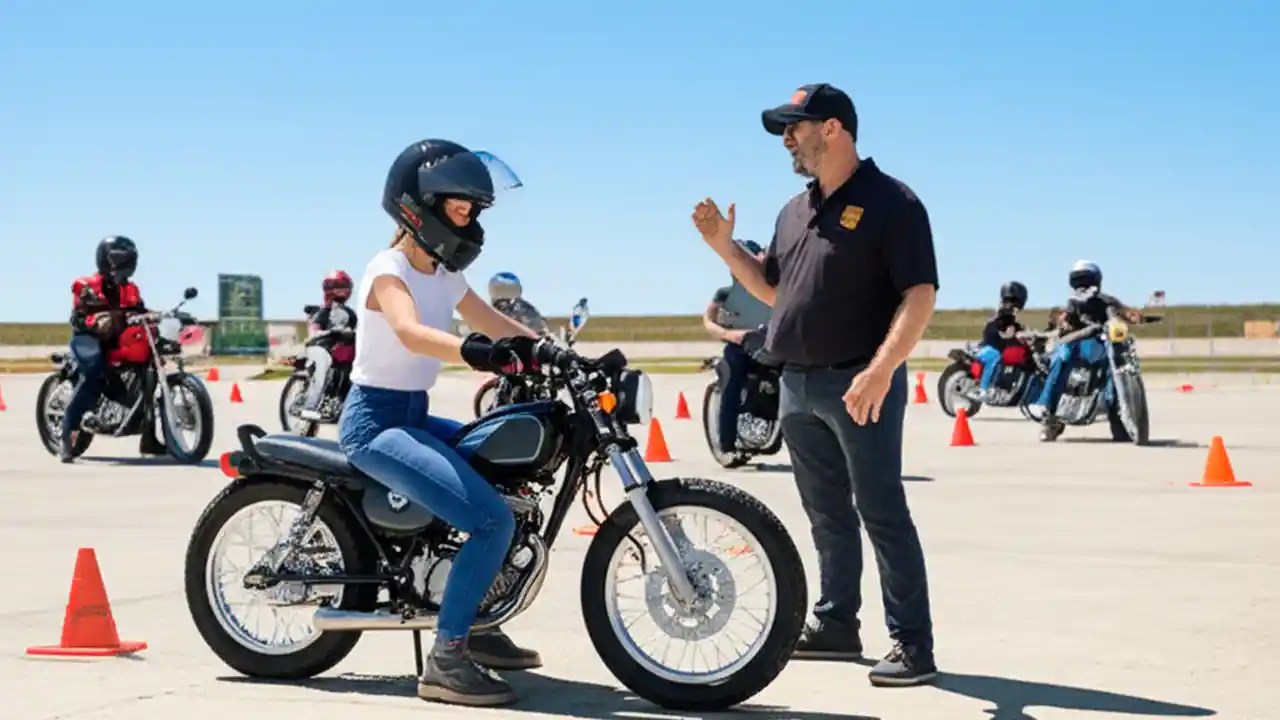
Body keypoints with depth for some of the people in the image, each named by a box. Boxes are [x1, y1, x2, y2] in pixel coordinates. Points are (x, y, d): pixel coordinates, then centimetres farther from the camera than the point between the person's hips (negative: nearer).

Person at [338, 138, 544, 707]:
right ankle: (445, 660, -17)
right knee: (494, 520, -22)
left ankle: (475, 625, 21)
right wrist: (472, 351, -55)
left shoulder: (446, 275, 10)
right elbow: (410, 332, -36)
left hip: (415, 417, 10)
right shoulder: (388, 270, -16)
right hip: (375, 422, -10)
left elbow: (496, 323, 15)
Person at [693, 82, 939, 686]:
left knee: (882, 513, -7)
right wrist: (724, 246, 10)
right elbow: (773, 290, 24)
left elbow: (920, 295, -16)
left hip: (859, 386, -8)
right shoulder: (794, 211, 16)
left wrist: (881, 369, -27)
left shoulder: (890, 203, -9)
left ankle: (912, 642, -5)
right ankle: (836, 624, 24)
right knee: (828, 515, 15)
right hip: (797, 386, 8)